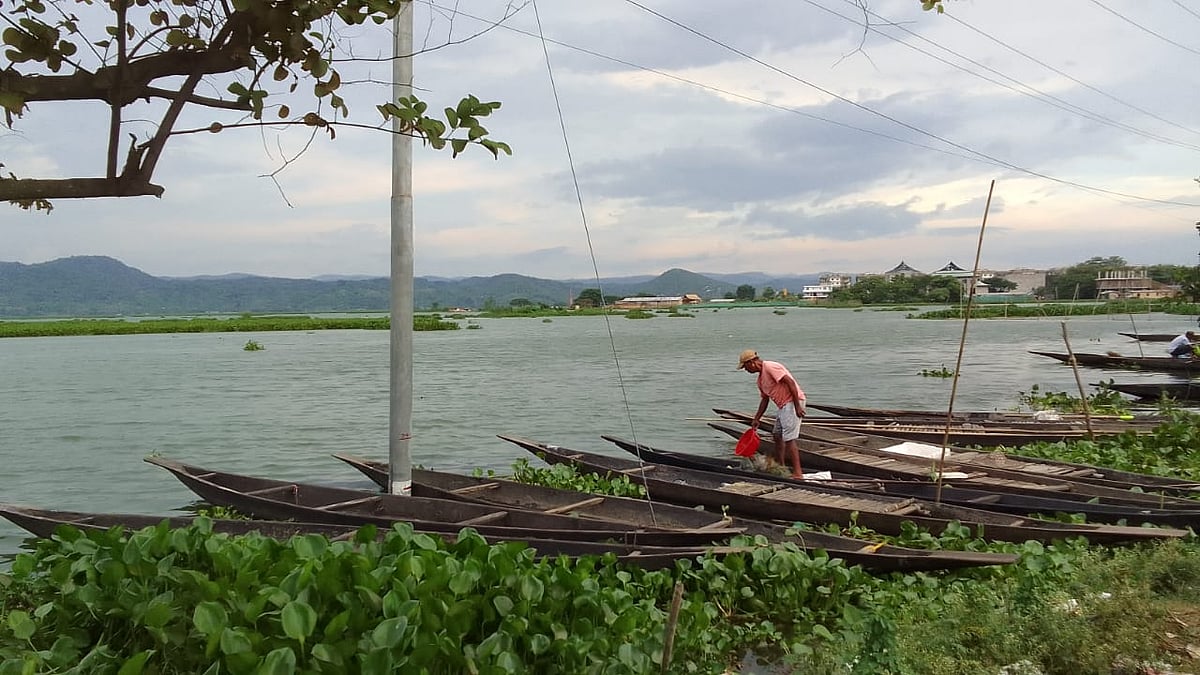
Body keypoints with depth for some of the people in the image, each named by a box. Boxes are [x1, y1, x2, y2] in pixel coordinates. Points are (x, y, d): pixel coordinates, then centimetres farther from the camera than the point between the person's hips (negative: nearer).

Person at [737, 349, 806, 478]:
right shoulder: (761, 378, 16)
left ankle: (797, 473, -12)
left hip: (793, 402, -11)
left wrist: (797, 405, -24)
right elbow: (765, 400, 24)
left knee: (789, 438, -13)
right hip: (784, 405, 11)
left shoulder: (770, 367, -15)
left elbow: (790, 382, -21)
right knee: (777, 435, 19)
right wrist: (756, 419, 22)